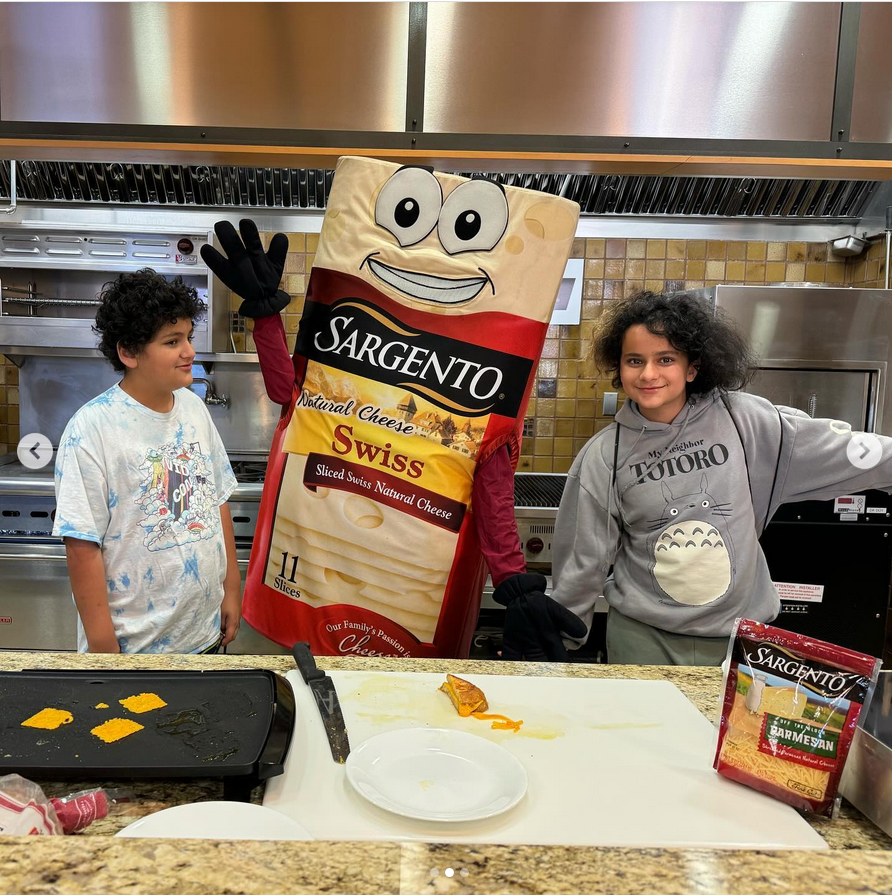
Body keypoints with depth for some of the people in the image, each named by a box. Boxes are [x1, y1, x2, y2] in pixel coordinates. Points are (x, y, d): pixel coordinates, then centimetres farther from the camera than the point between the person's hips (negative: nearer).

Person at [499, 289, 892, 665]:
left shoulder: (740, 420, -7)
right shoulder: (604, 456, -6)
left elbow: (835, 448, -1)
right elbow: (584, 559, 0)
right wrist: (559, 640, 6)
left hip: (738, 635, 1)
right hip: (641, 637, 0)